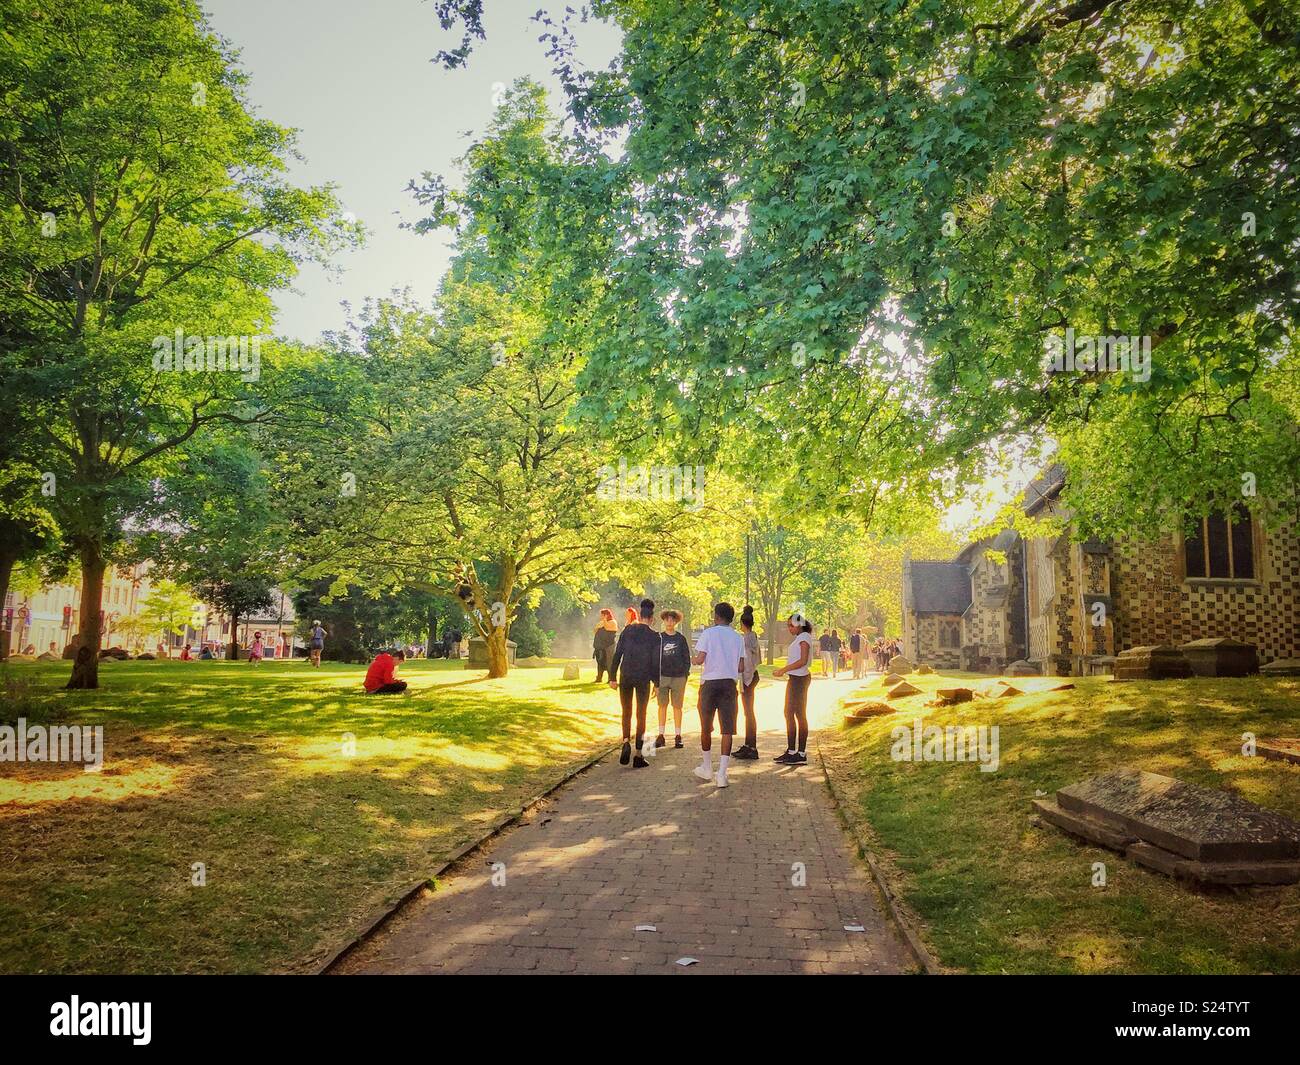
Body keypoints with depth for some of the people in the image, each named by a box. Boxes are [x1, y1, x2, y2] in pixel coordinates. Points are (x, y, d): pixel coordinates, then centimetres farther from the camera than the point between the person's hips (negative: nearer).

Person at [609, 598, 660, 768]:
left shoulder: (627, 630, 0)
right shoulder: (654, 636, -6)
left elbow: (617, 655, 0)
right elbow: (655, 662, -6)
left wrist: (613, 677, 6)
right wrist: (657, 684, 3)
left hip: (626, 676, 2)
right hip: (643, 678, -1)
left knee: (626, 712, 16)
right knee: (641, 715, 8)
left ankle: (626, 742, -9)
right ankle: (638, 756, 7)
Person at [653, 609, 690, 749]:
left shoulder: (681, 639, 5)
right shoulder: (659, 638, 5)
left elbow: (687, 657, 8)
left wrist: (685, 673, -1)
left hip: (678, 677, 0)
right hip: (662, 676, 1)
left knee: (677, 707, 3)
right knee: (662, 706, 4)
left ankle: (678, 736, 8)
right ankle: (661, 736, 9)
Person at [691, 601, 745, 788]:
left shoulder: (708, 633, -4)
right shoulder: (738, 637, 7)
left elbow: (700, 659, -12)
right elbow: (741, 667, 4)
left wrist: (694, 660, 10)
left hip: (709, 683, -2)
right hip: (730, 683, 2)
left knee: (706, 727, 14)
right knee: (727, 729, 0)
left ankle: (707, 768, 26)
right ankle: (721, 774, -7)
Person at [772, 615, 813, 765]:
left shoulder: (805, 637, -12)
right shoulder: (798, 638, 17)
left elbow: (803, 661, -21)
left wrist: (784, 669, -18)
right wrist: (783, 670, 14)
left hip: (800, 679, -10)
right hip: (794, 679, 10)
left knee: (800, 714, -7)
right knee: (789, 713, 11)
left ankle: (801, 754, -4)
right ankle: (791, 751, 16)